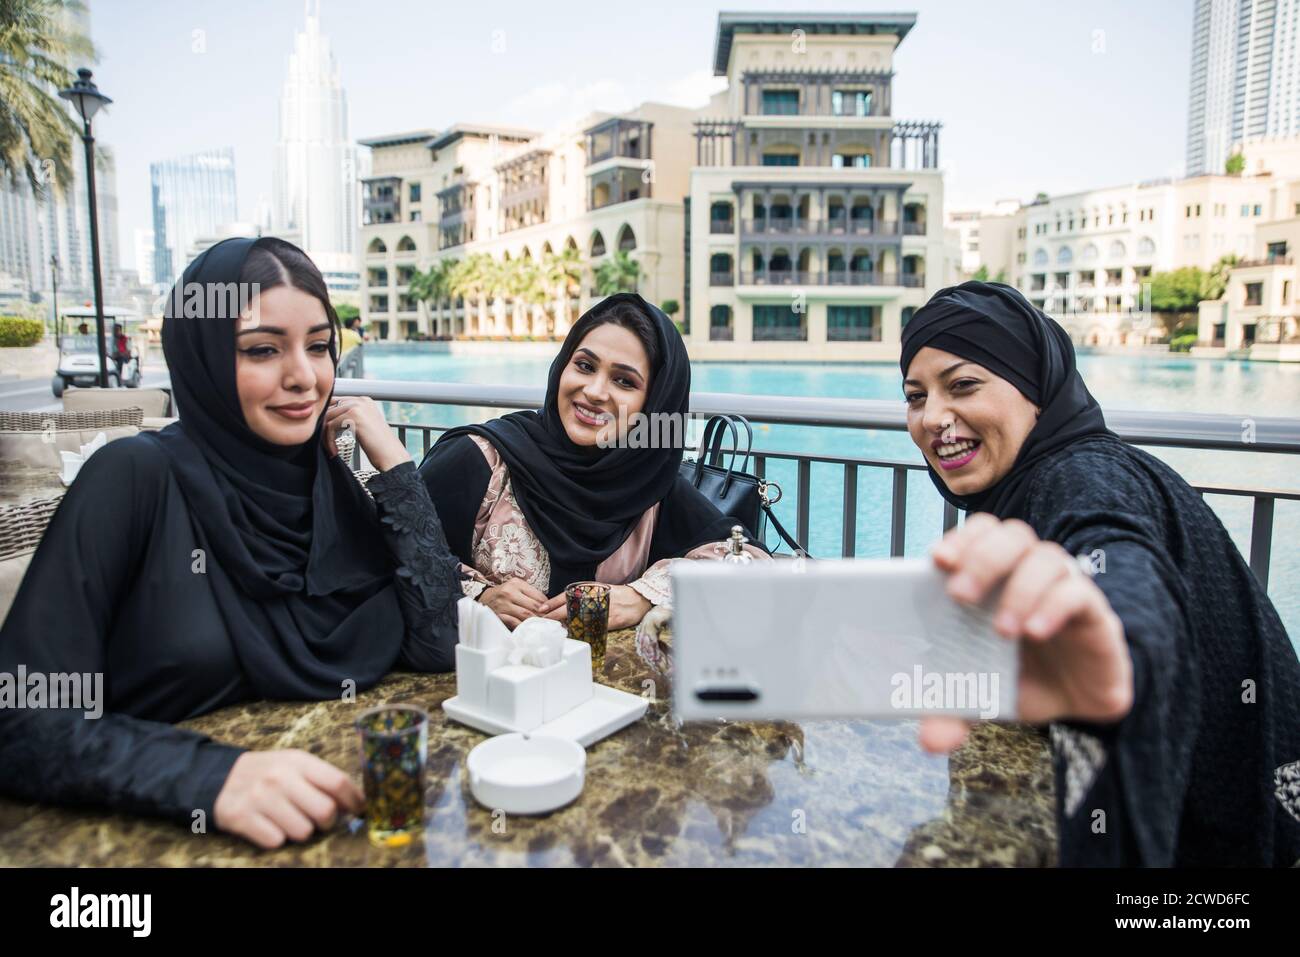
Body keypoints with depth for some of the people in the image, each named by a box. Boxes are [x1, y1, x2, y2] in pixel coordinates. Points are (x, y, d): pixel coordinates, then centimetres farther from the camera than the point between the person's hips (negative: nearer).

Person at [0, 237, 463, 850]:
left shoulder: (328, 482, 0)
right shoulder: (136, 477, -12)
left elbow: (436, 647, -7)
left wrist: (394, 465, -10)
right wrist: (210, 776, -32)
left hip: (325, 819, 3)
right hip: (155, 834, -3)